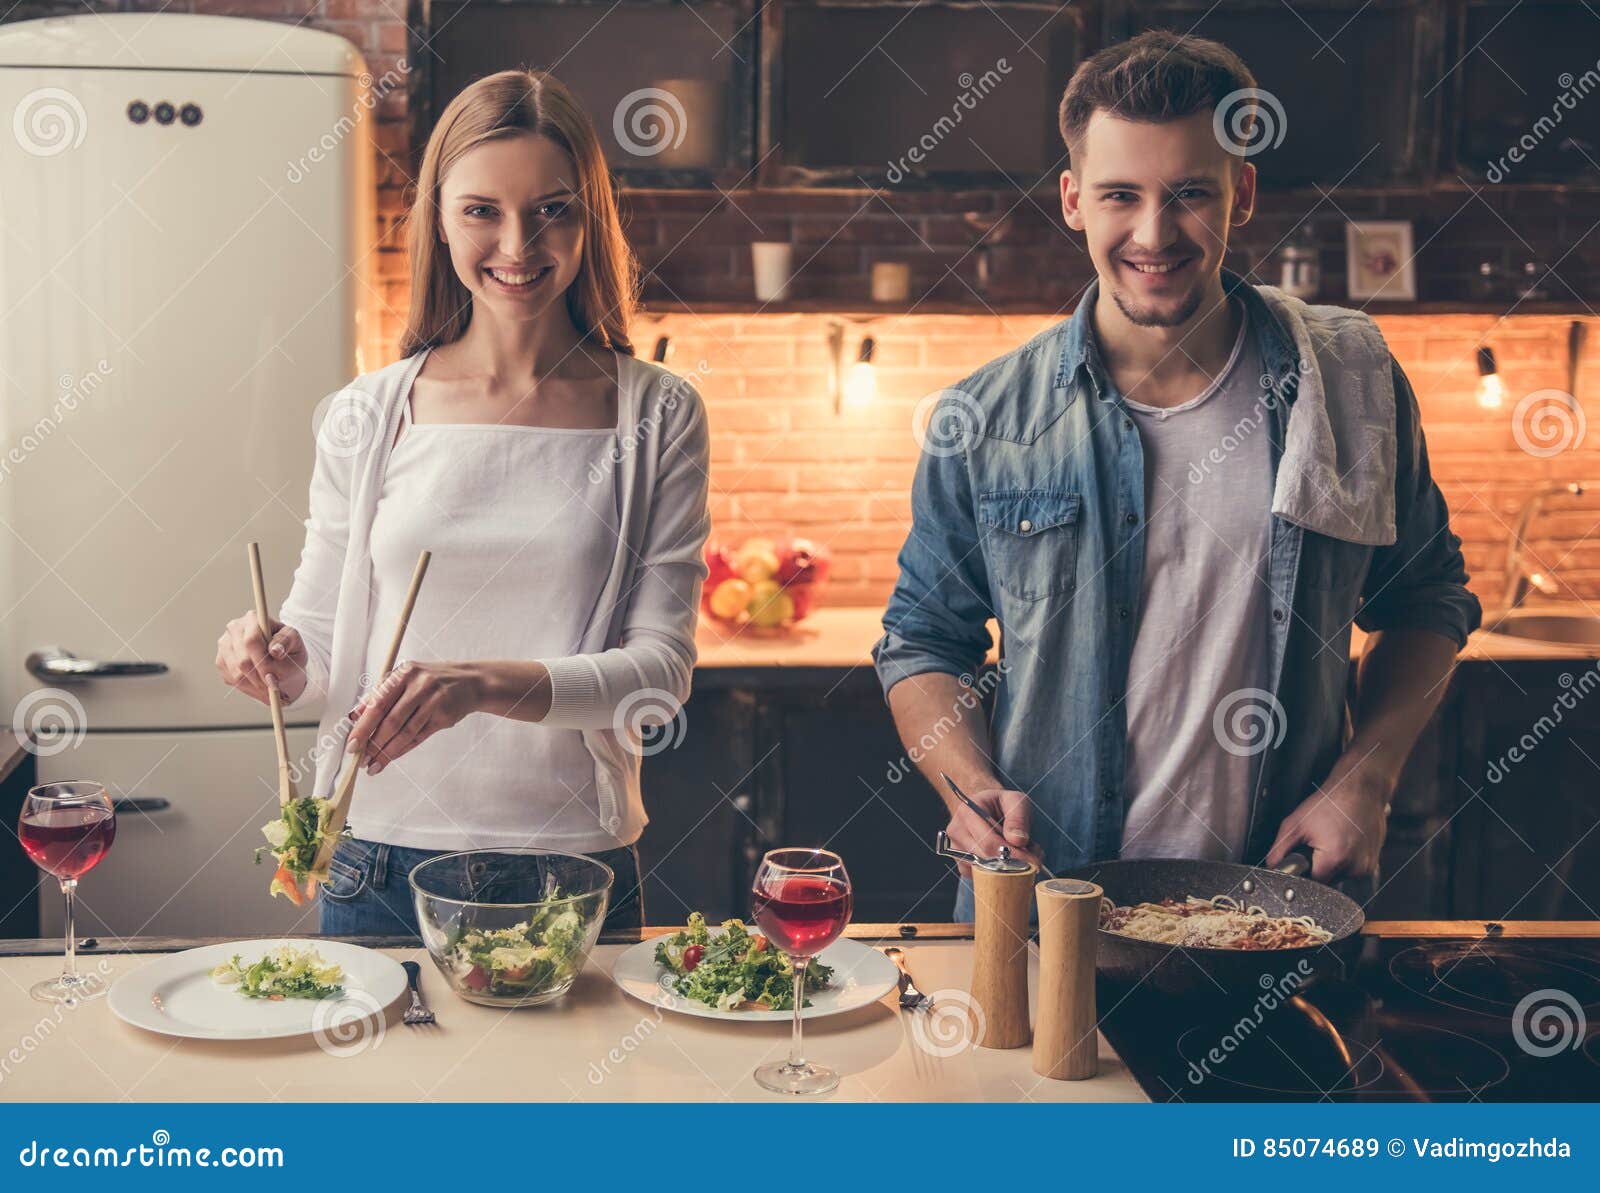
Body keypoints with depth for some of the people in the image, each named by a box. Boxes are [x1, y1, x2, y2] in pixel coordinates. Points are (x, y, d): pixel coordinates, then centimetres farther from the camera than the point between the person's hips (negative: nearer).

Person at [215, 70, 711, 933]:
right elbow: (323, 642, 6)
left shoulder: (656, 416, -3)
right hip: (381, 868, 1)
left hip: (577, 867, -1)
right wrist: (278, 659, -17)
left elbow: (662, 666, -9)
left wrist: (488, 683, -24)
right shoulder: (368, 417, 0)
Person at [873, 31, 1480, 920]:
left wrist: (1364, 781, -1)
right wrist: (969, 785, -9)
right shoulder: (983, 418, -1)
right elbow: (921, 639, 9)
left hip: (1279, 900, 1)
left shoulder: (1354, 384, 1)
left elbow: (1427, 600, 13)